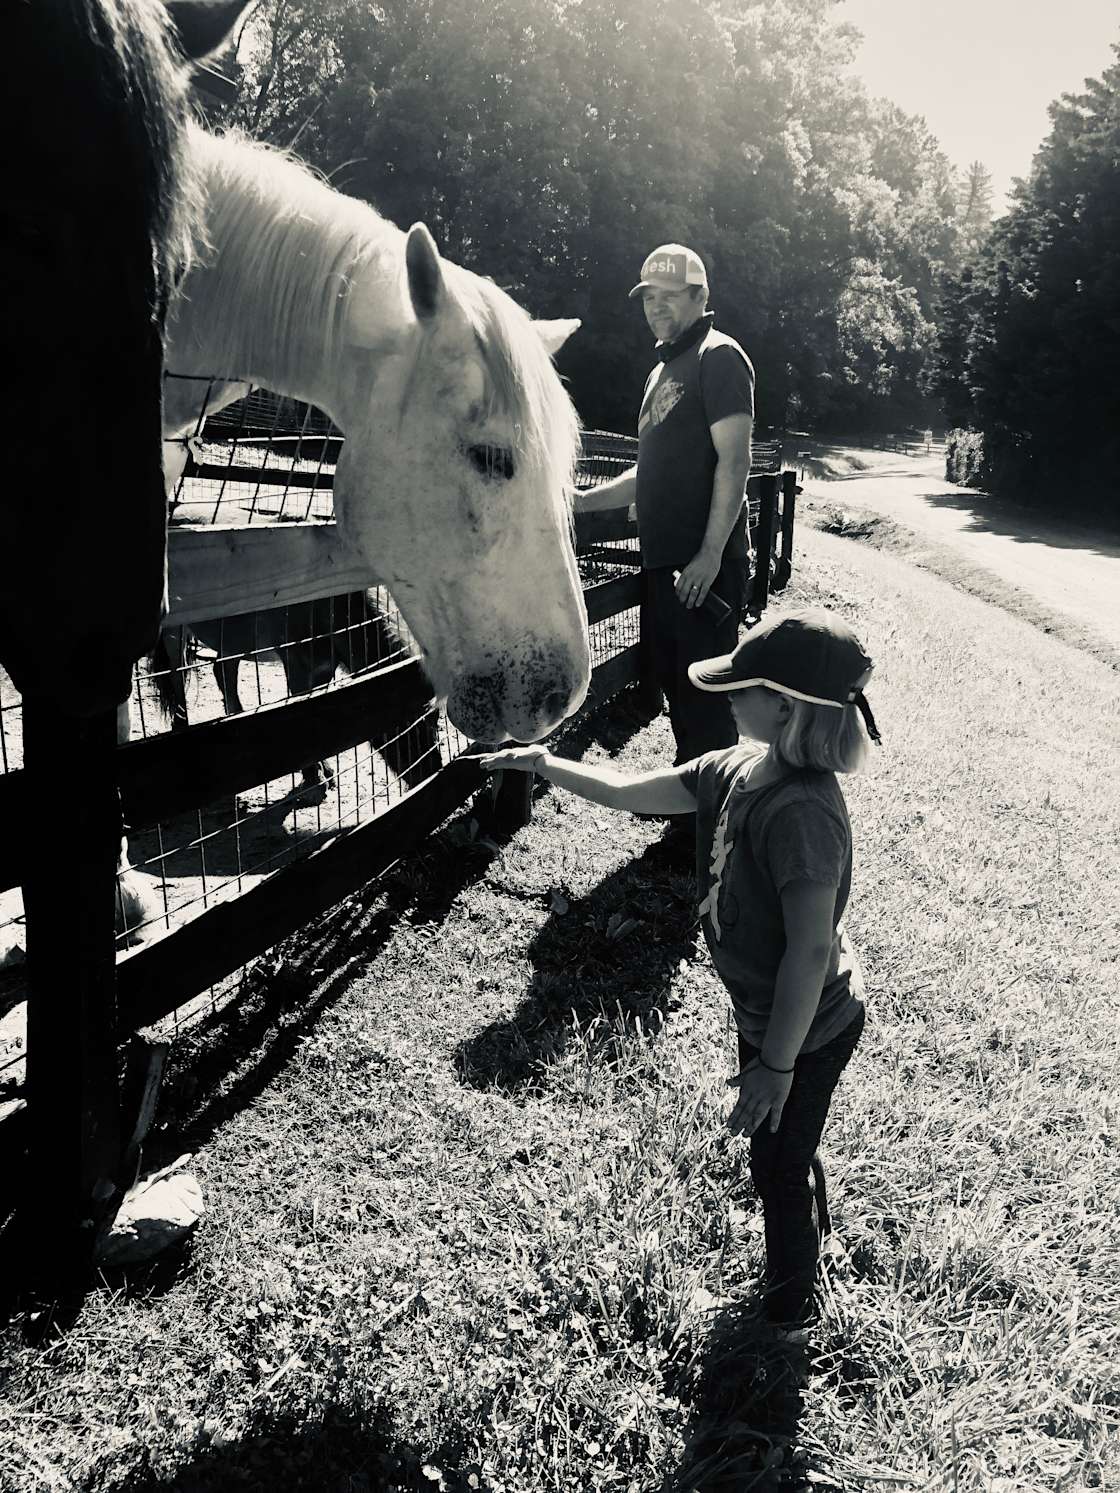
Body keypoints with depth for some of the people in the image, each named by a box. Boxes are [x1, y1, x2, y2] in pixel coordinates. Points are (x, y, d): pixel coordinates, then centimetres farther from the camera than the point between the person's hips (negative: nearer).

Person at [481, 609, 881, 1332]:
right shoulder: (735, 770, -8)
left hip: (807, 1028, -8)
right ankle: (812, 1229, 59)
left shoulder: (800, 810, -35)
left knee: (779, 1159, 15)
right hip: (766, 1011, 8)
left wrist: (776, 1064, -26)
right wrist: (543, 763, 2)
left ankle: (791, 1311, 41)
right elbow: (630, 792, 3)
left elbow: (810, 951, -33)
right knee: (782, 1148, 30)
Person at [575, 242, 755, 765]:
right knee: (673, 683, 16)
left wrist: (710, 554, -22)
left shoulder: (718, 357, -7)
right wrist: (587, 500, 15)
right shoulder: (663, 369, 21)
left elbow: (734, 461, -16)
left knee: (703, 690, -5)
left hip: (704, 565, -9)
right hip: (665, 561, 9)